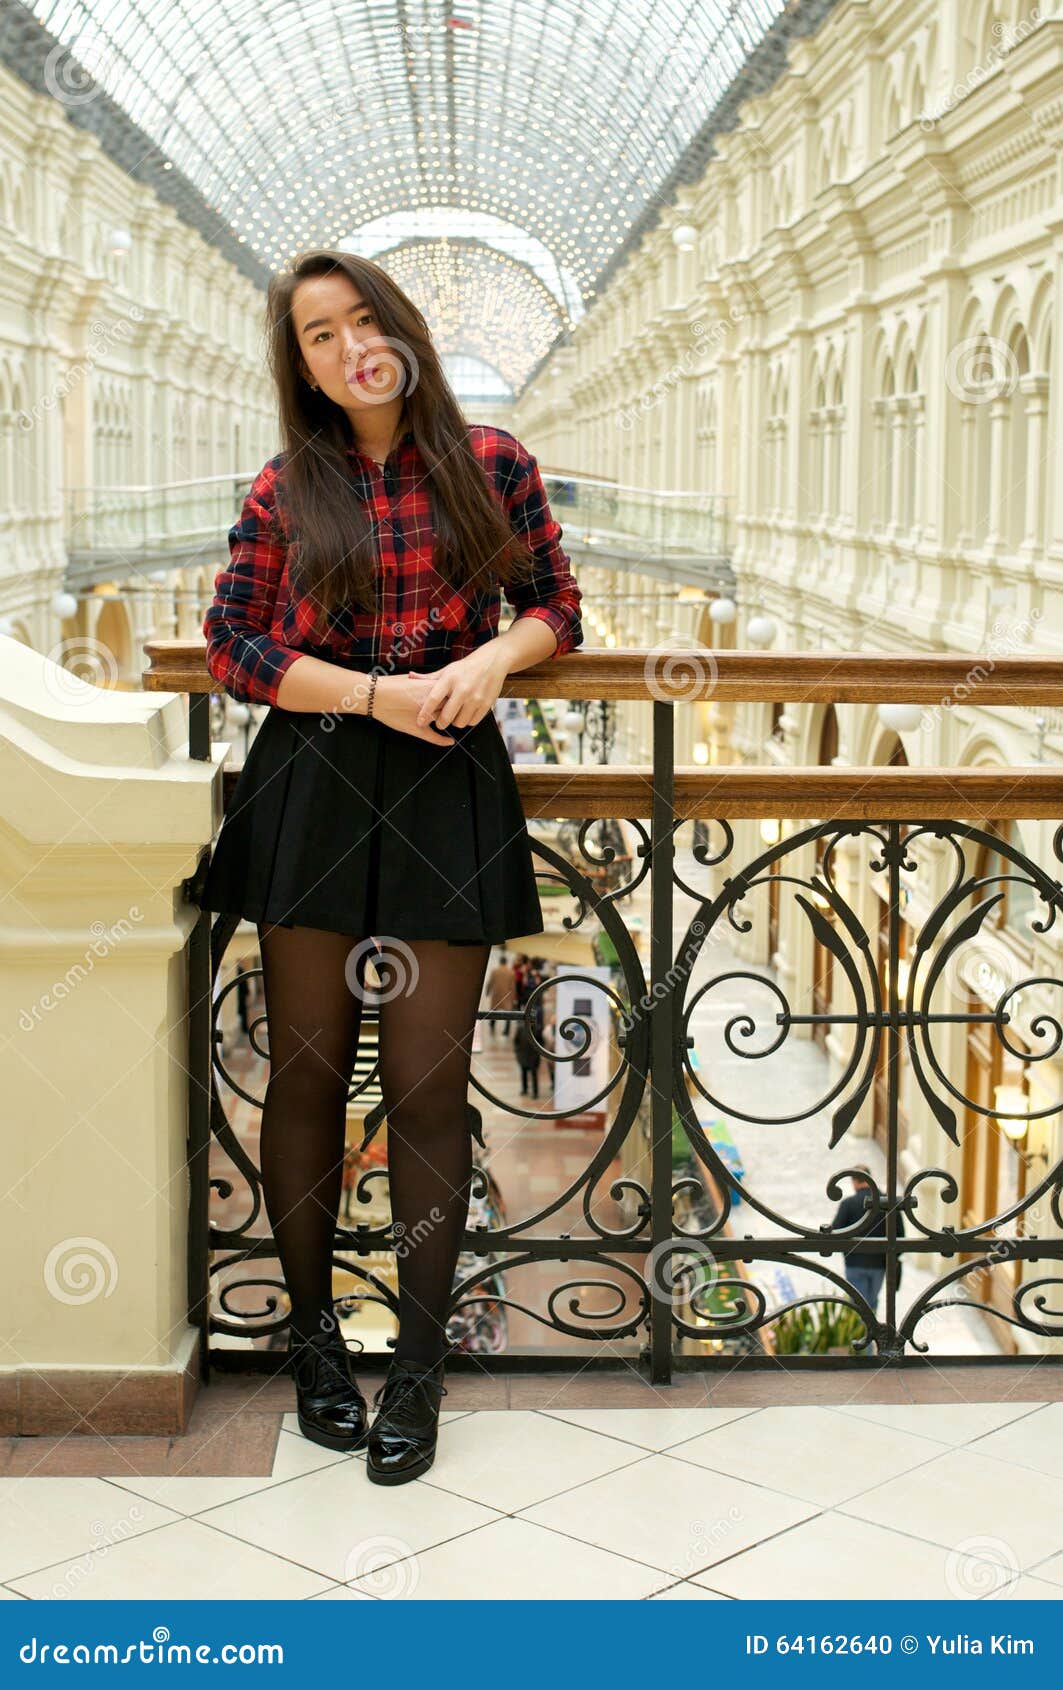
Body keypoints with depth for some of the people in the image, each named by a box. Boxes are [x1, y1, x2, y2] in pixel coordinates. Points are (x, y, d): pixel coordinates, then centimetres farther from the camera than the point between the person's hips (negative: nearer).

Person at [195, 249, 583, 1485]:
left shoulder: (490, 464, 5)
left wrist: (496, 655, -11)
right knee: (308, 1071, 7)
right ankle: (312, 1336, 23)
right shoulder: (286, 490, 4)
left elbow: (557, 606, 11)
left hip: (446, 788, 0)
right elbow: (229, 647, 1)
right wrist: (378, 693, -11)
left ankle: (419, 1369, 12)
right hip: (311, 784, 1)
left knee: (427, 1087, 1)